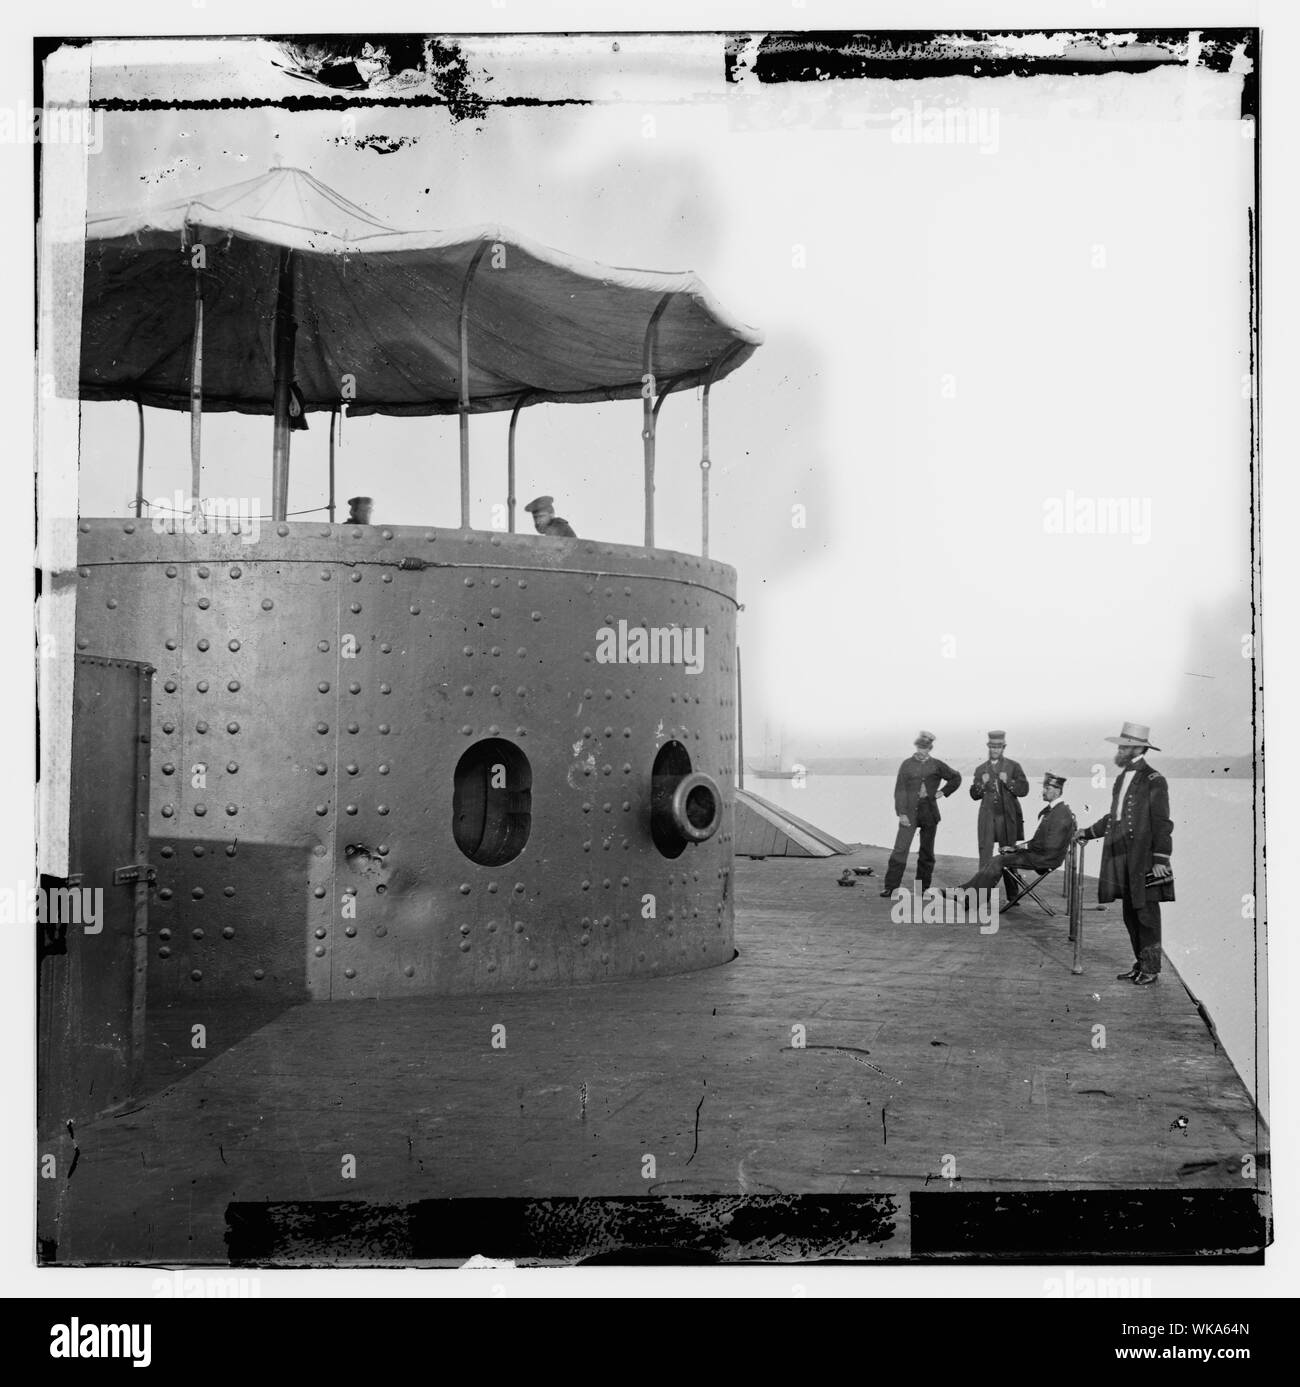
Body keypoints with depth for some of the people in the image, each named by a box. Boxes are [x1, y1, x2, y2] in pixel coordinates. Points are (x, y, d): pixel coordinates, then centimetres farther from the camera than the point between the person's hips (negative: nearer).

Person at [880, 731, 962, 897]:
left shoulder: (936, 765, 6)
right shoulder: (907, 764, 2)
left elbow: (956, 778, 21)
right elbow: (900, 790, -2)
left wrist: (943, 792, 8)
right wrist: (901, 813, -11)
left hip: (929, 813, 2)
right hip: (909, 813, -2)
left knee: (927, 852, 7)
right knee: (900, 849, -10)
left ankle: (923, 888, 16)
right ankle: (891, 887, -8)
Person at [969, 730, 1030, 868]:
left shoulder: (1013, 766, 7)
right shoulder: (980, 769, 13)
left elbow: (1024, 790, 0)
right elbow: (974, 795, 11)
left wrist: (1008, 781, -14)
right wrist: (982, 784, -7)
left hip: (1007, 817, -1)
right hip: (988, 817, 1)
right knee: (985, 851, -7)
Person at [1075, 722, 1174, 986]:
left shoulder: (1154, 781, -9)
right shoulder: (1123, 778, 16)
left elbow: (1162, 823, -13)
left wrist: (1161, 859, -18)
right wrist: (1088, 832, 30)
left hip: (1145, 860, -8)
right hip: (1123, 858, 8)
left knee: (1146, 914, -2)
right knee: (1130, 915, 12)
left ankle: (1151, 969, 7)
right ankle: (1140, 965, 21)